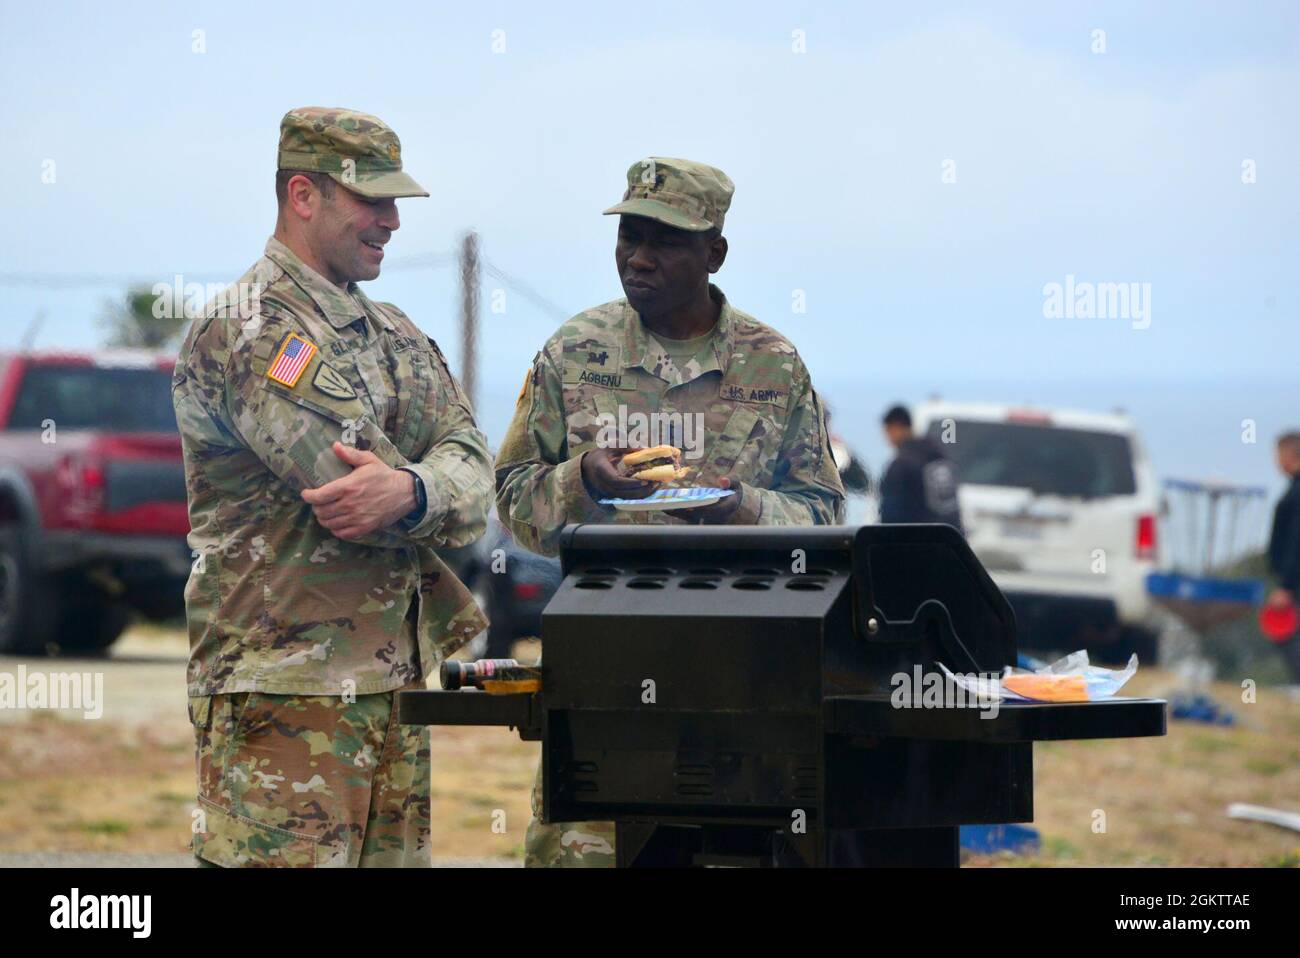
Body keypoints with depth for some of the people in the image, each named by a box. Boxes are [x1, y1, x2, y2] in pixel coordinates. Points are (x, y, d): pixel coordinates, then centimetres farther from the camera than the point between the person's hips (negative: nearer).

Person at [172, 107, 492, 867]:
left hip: (396, 684, 8)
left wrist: (410, 491, -21)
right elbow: (350, 493, -20)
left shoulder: (393, 334, 17)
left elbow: (472, 467, 1)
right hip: (286, 696, -8)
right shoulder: (244, 335, -11)